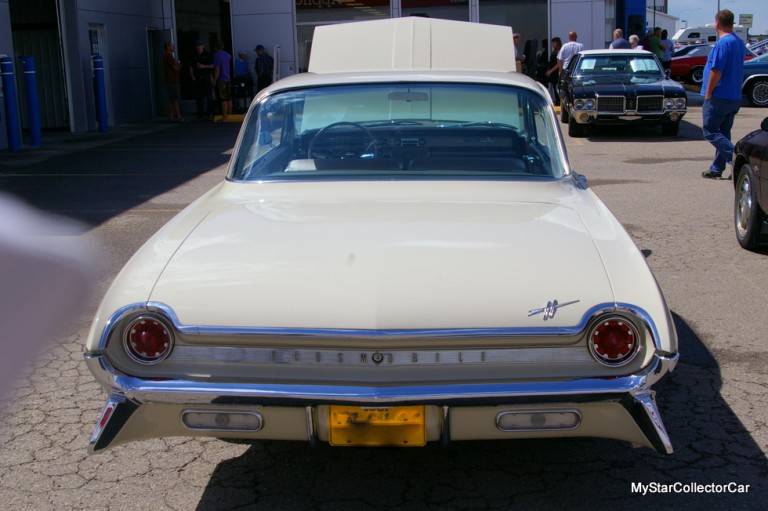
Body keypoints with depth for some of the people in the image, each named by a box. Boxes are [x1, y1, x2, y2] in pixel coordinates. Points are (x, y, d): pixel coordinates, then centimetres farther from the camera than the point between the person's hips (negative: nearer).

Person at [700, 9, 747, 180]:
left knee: (710, 132, -3)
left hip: (719, 97, -9)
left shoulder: (722, 43, -17)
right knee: (723, 133, 13)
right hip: (735, 97, 9)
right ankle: (717, 169, 16)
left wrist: (708, 94, -12)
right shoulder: (740, 43, 13)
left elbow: (716, 71, -21)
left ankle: (736, 157, -17)